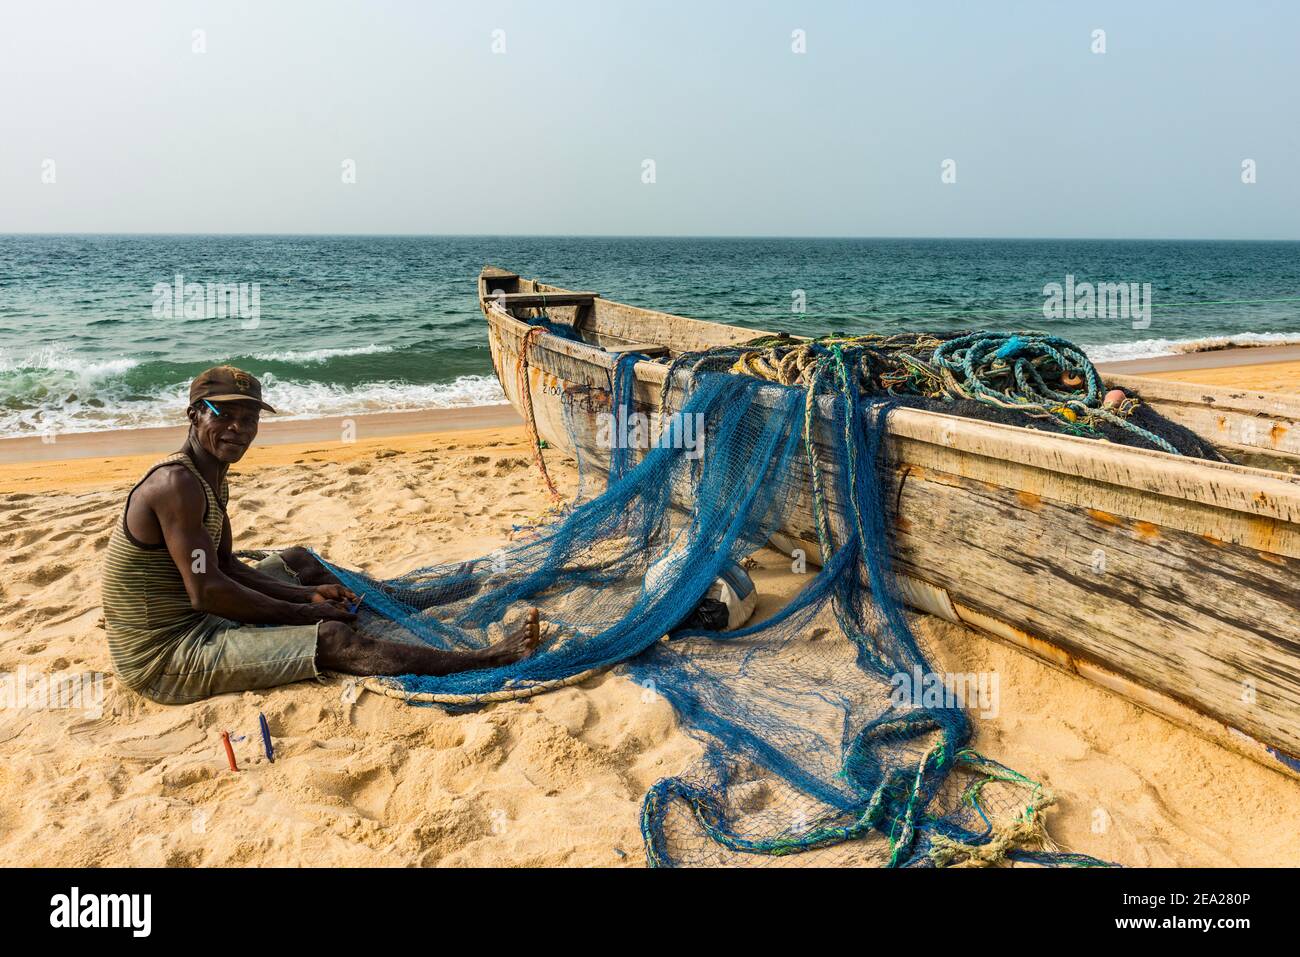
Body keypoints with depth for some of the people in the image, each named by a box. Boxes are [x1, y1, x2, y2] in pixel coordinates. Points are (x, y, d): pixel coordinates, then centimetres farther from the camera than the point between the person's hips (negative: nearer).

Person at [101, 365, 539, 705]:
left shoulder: (212, 481, 7)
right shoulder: (178, 483, -23)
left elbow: (227, 567, 12)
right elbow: (206, 592, -26)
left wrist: (308, 594, 1)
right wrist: (305, 613, -17)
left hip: (187, 623, 10)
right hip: (162, 659, -10)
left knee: (298, 561, 19)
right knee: (333, 640, -19)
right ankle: (485, 660, -16)